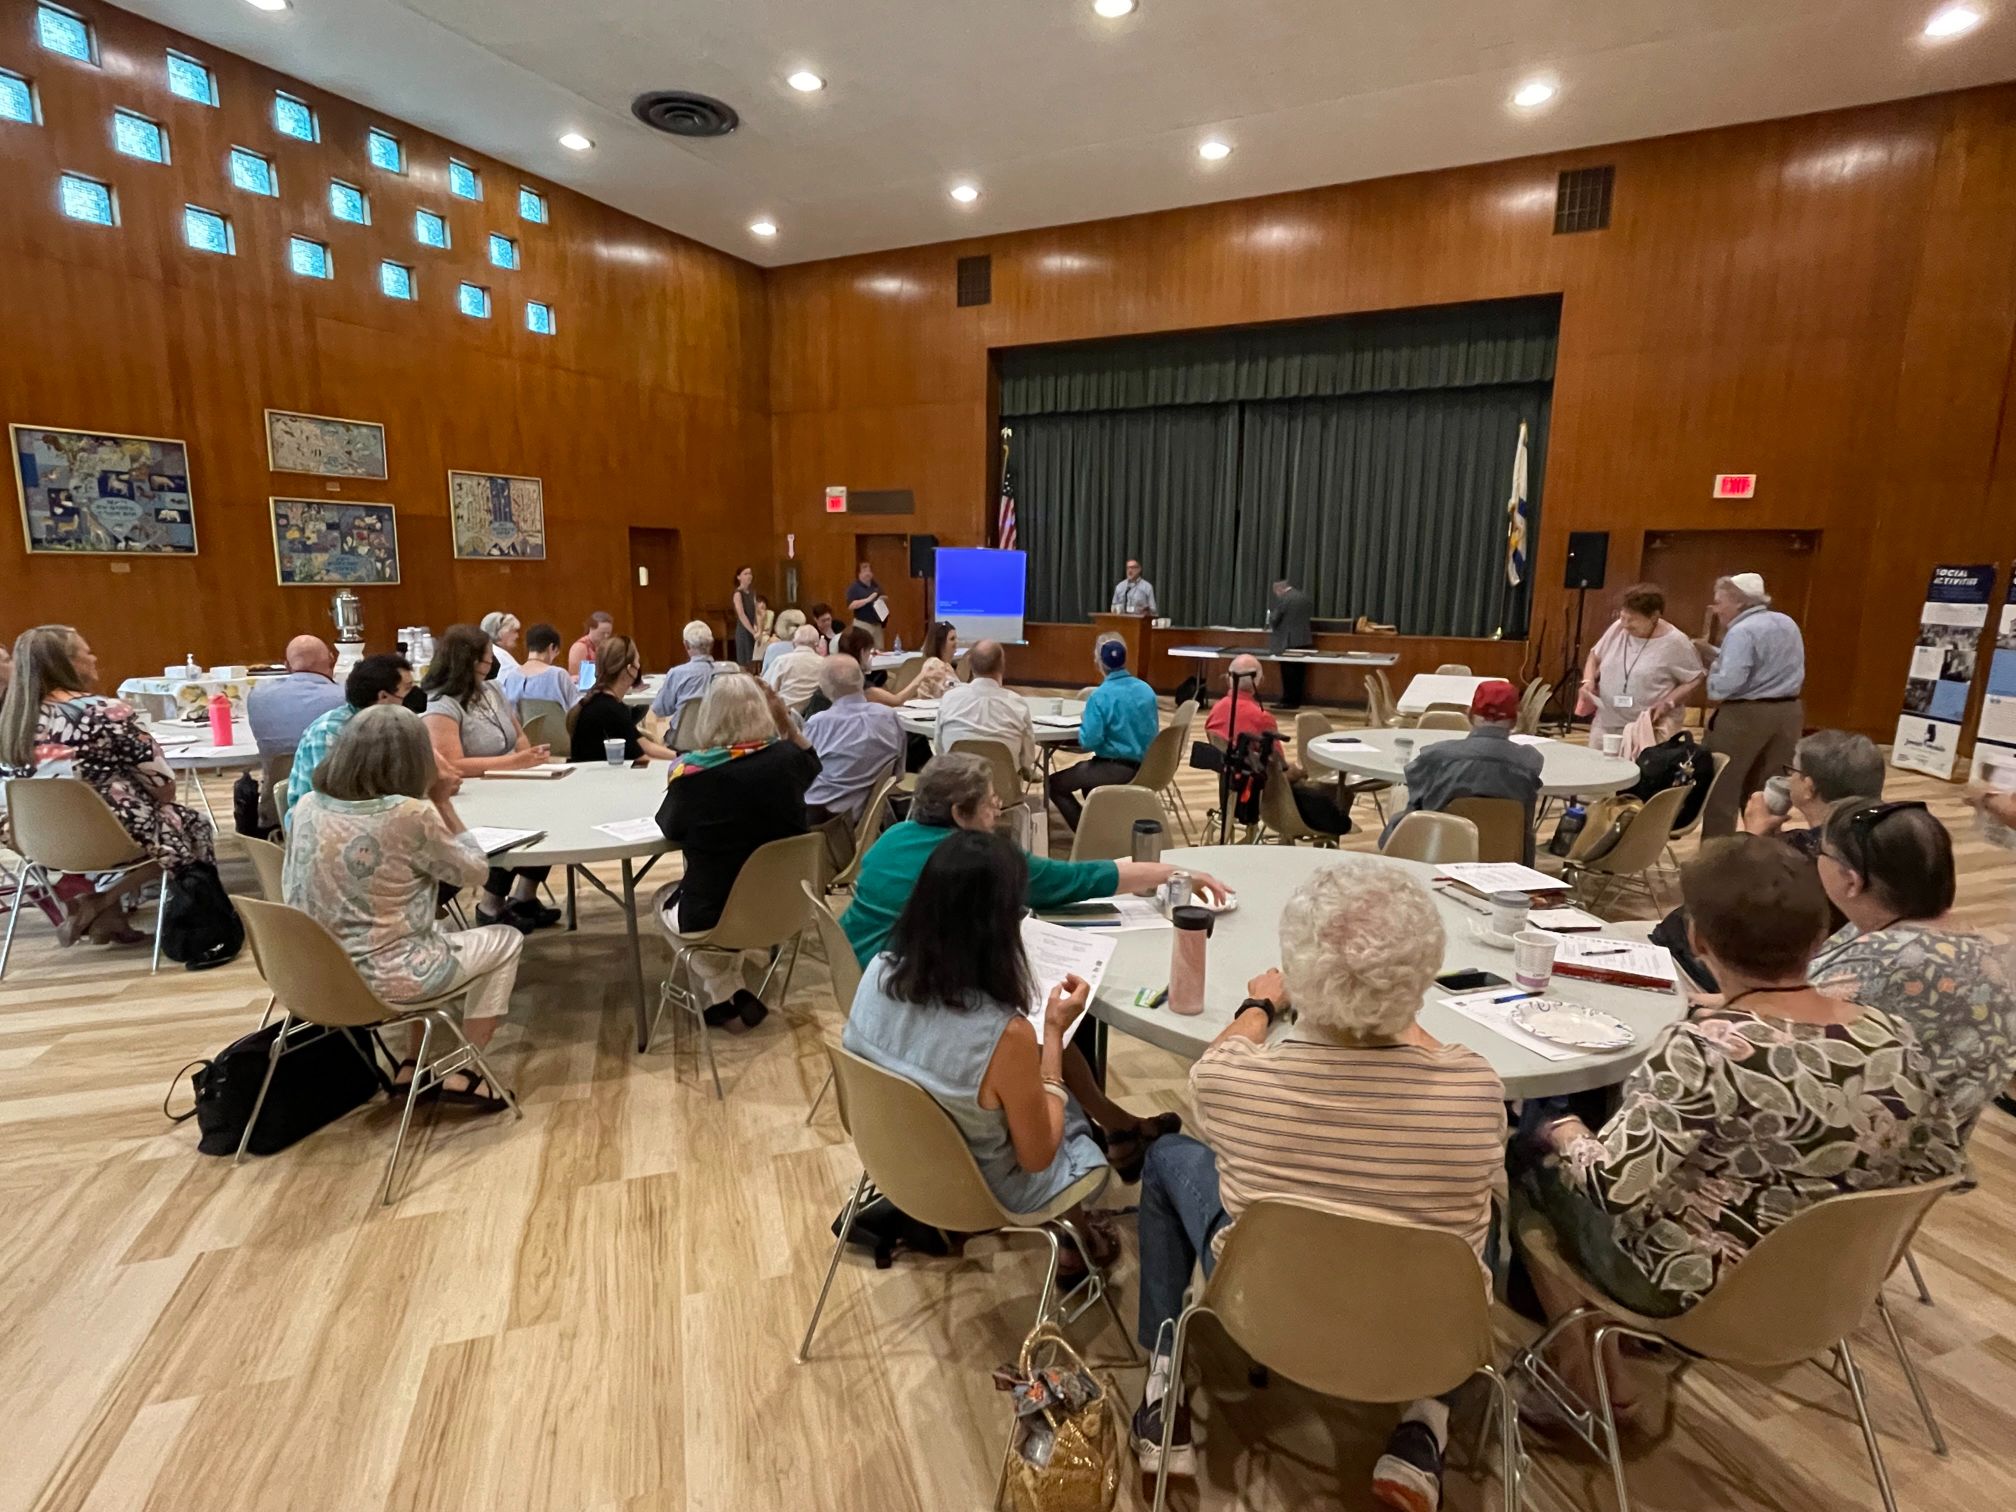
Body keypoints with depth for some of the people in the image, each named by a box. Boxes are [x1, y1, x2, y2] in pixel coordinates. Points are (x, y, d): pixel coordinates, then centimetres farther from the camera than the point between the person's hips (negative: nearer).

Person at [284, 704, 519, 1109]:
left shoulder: (307, 807, -5)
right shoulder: (410, 814, -23)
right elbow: (473, 871, -8)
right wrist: (443, 803, -3)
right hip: (385, 979, -7)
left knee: (434, 930, 33)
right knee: (506, 940, 16)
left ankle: (413, 1065, 31)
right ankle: (462, 1075, 16)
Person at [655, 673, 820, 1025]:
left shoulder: (692, 772, -20)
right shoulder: (786, 758, -12)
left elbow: (670, 828, -1)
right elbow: (811, 763, 13)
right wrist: (785, 718, 1)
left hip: (712, 918, -3)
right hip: (781, 909, 4)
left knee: (668, 899, 30)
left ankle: (722, 993, 22)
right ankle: (736, 990, 27)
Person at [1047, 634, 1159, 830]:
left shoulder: (1101, 695, -18)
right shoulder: (1147, 690, 1)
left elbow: (1089, 741, -19)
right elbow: (1153, 732, 12)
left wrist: (1083, 724, 2)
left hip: (1115, 769, -7)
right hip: (1144, 767, 7)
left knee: (1053, 784, 9)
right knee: (1083, 770, 34)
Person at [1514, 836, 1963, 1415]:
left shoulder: (1706, 1049, -32)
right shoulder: (1890, 1039, -12)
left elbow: (1612, 1185, -32)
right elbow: (1937, 1166, 3)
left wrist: (1563, 1134, -13)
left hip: (1692, 1292, -6)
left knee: (1532, 1161, 16)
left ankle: (1590, 1381, 26)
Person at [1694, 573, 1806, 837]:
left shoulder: (1741, 632, -16)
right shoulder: (1788, 624, 13)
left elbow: (1726, 683, -24)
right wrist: (1714, 654, 15)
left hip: (1744, 715, -8)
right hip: (1788, 712, 8)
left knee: (1721, 791, 2)